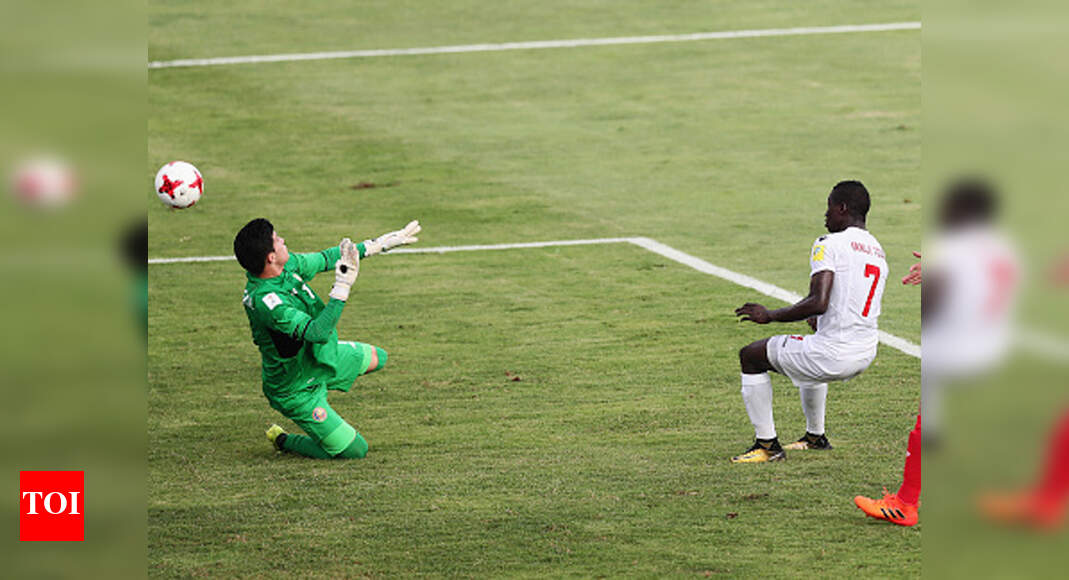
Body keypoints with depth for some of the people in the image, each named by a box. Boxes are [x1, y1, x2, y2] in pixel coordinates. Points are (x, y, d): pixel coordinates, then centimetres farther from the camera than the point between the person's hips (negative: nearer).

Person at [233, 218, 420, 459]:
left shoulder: (288, 264, -13)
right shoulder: (265, 301, -41)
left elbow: (325, 259, 5)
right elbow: (318, 333, -46)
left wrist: (377, 245, 9)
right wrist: (343, 287, -45)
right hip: (298, 392, -9)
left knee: (376, 358, 26)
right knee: (355, 450, -3)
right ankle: (282, 440, 17)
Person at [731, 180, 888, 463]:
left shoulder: (829, 245, -13)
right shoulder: (878, 252, 14)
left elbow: (819, 303, -24)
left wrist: (769, 316, -13)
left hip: (832, 355, -8)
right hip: (866, 355, 8)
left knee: (750, 356, 12)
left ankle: (766, 444, 10)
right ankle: (815, 436, 47)